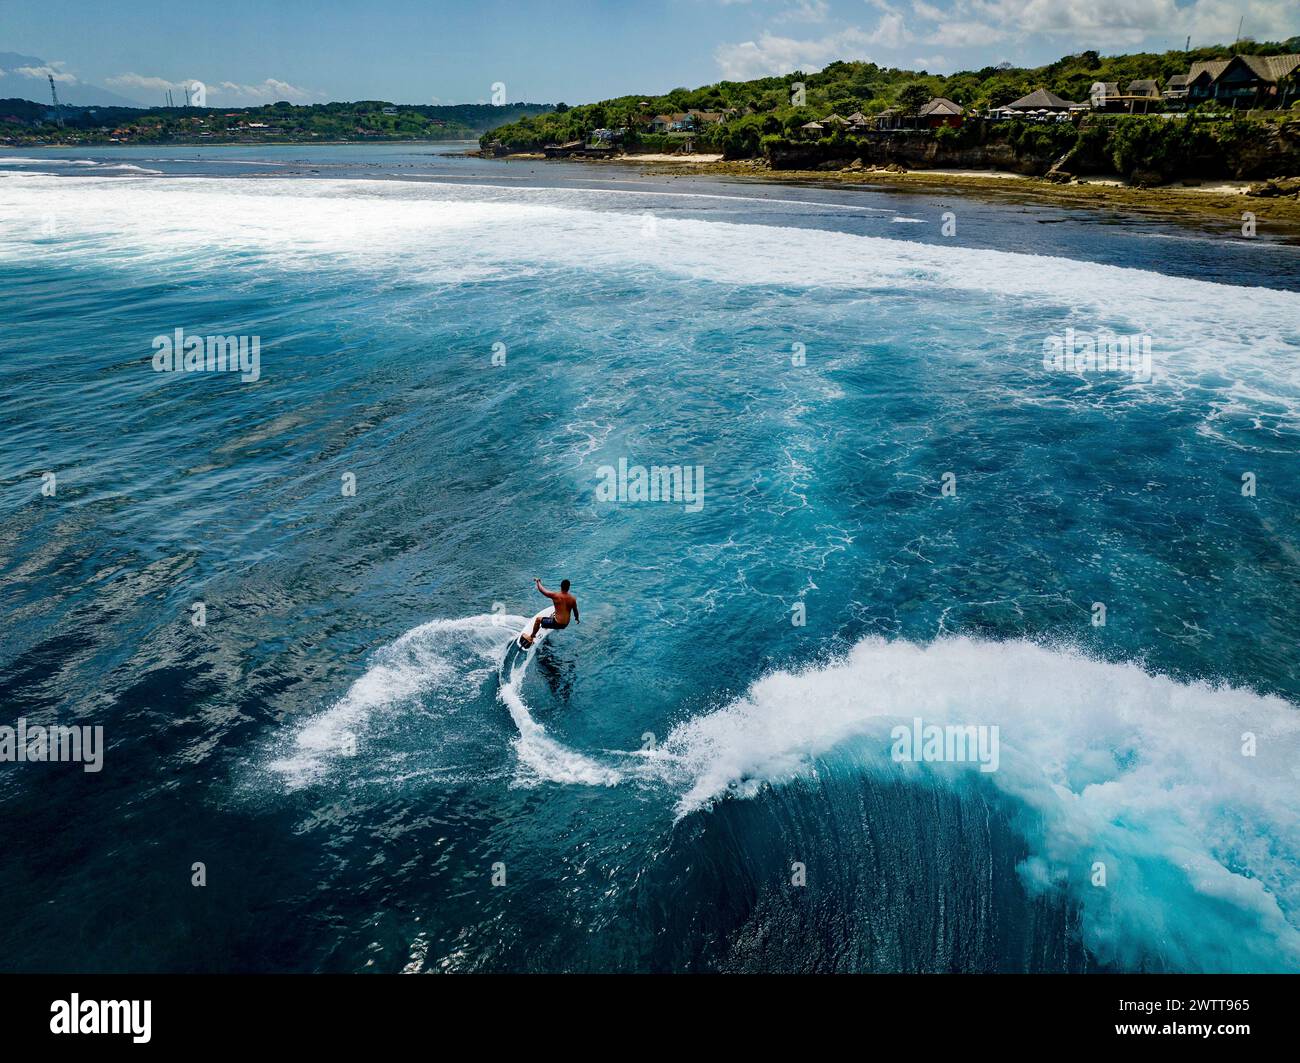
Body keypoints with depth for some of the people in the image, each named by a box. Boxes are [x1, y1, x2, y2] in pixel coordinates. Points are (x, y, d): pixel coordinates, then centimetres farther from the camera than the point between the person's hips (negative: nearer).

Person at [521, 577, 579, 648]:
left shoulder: (555, 595, -19)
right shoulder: (573, 599, -8)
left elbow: (542, 590, -7)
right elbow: (575, 611, 7)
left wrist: (538, 581, 13)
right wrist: (577, 619, 29)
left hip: (557, 623, -5)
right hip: (566, 625, 5)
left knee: (538, 619, 16)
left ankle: (531, 637, 28)